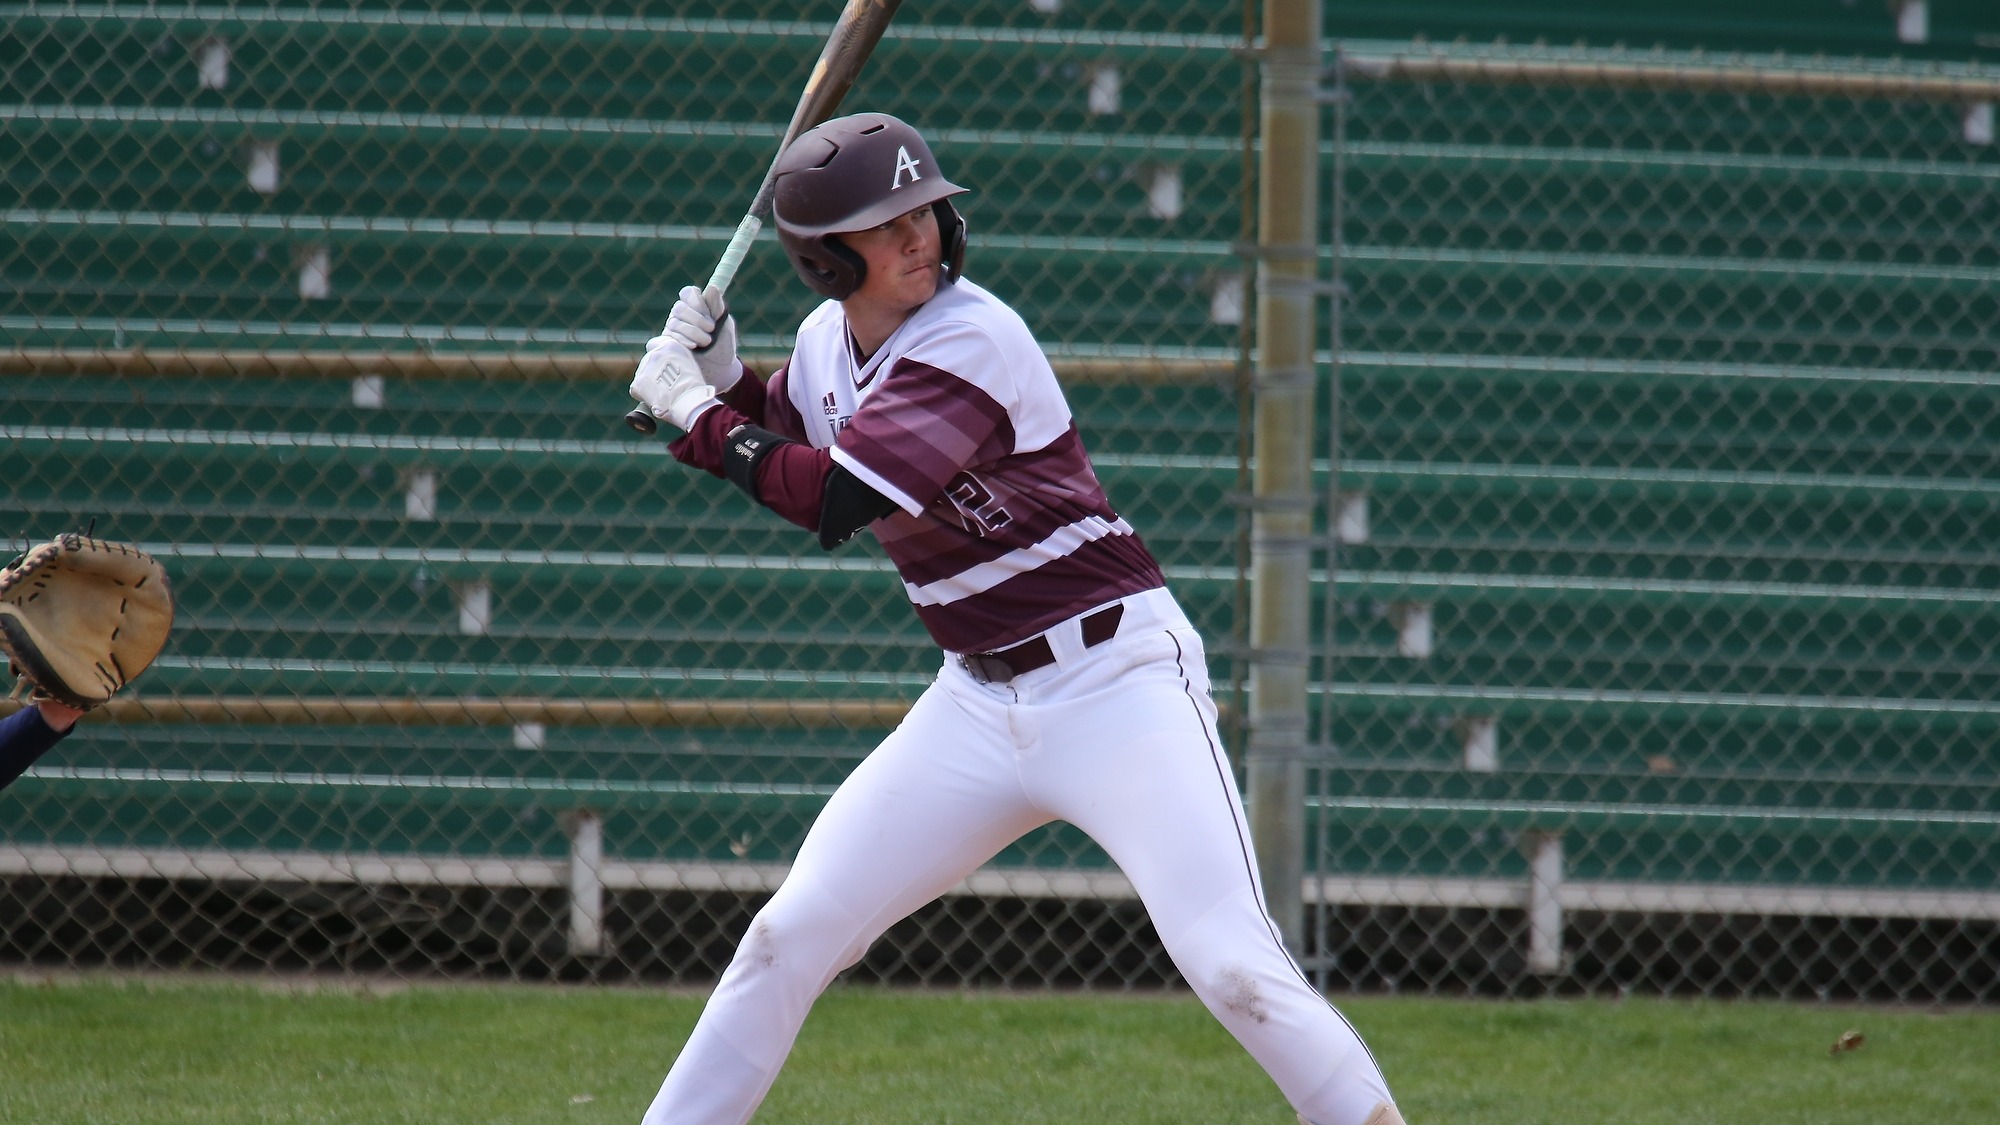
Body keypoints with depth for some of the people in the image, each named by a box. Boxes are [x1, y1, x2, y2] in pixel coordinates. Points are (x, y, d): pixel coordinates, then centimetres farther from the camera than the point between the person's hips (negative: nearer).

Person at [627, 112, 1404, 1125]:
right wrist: (721, 386, 4)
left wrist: (695, 411, -14)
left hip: (1116, 683, -7)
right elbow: (787, 456, 24)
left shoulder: (972, 340, -20)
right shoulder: (827, 341, 3)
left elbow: (830, 500, -28)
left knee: (1232, 968, -18)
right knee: (792, 934, 4)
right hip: (977, 702, 7)